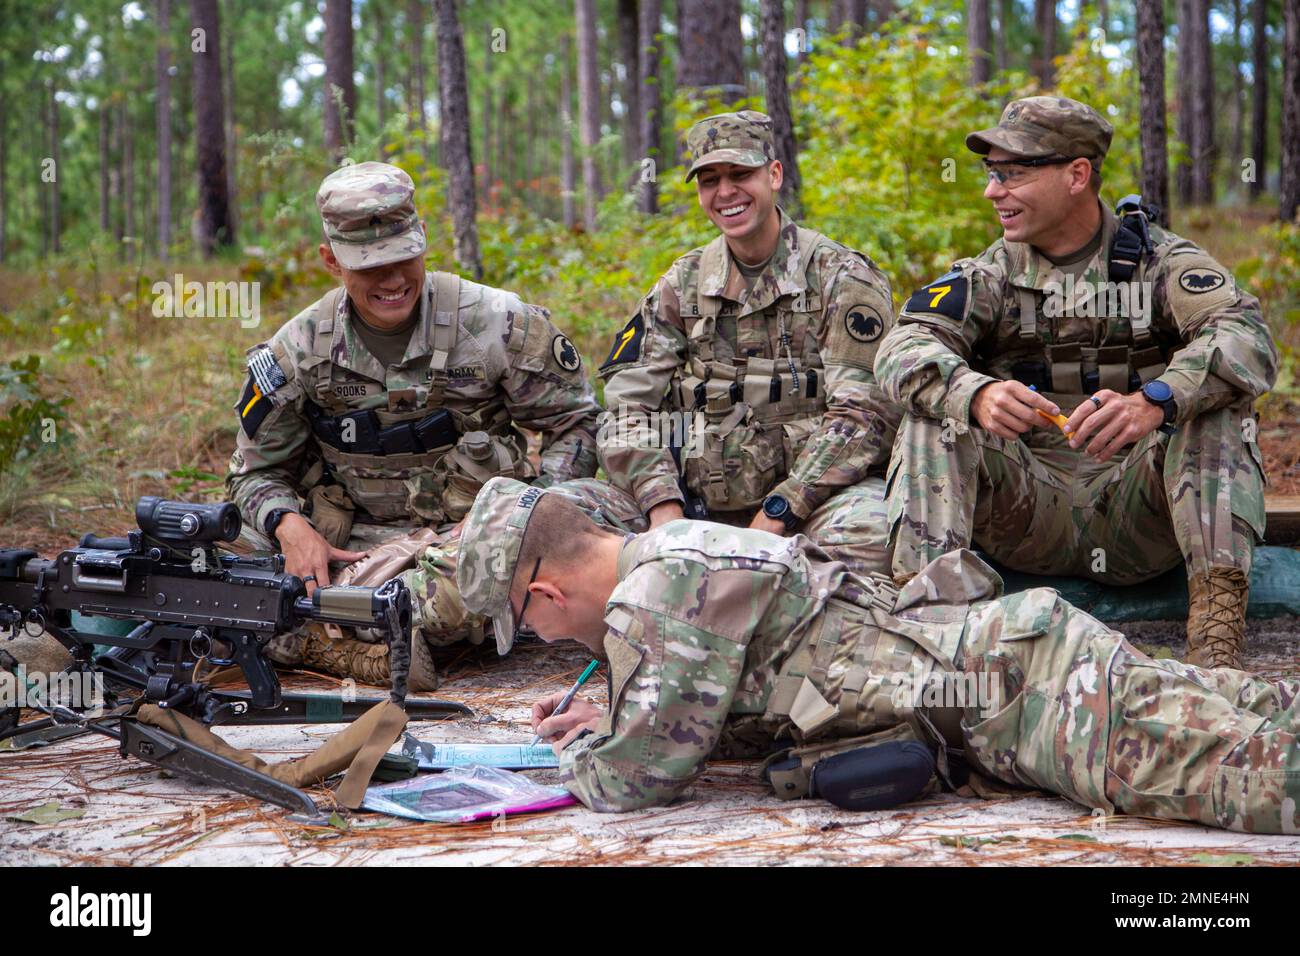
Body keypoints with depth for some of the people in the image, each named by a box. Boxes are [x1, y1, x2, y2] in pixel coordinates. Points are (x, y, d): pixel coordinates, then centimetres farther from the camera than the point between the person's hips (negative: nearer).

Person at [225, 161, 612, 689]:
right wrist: (289, 524, -14)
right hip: (359, 541, 1)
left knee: (461, 592, -40)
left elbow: (574, 420, 5)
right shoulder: (297, 352, 0)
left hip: (473, 531, -1)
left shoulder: (499, 324, -5)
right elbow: (258, 470, 10)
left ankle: (319, 637, -18)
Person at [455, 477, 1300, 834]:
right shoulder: (681, 549, 18)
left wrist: (581, 758, 7)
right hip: (997, 639, 10)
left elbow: (647, 772, -16)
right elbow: (740, 707, 30)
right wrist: (610, 721, 19)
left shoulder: (653, 598, -14)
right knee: (1226, 718, 18)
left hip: (1007, 675, -10)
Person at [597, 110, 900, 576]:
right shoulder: (681, 284, 14)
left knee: (865, 531, -37)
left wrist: (776, 514, -19)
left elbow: (864, 413, -9)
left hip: (818, 489, -4)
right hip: (703, 498, 4)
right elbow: (629, 405, 6)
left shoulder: (842, 278, 1)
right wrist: (665, 512, -13)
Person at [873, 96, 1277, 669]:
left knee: (1217, 407, -24)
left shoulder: (1161, 261, 3)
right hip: (1029, 507, 1)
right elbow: (904, 348, -10)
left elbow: (1248, 340, -17)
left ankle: (1217, 626, -31)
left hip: (1137, 509, -1)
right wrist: (976, 395, -34)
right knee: (934, 408, -17)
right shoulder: (989, 275, 9)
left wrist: (1154, 402, -38)